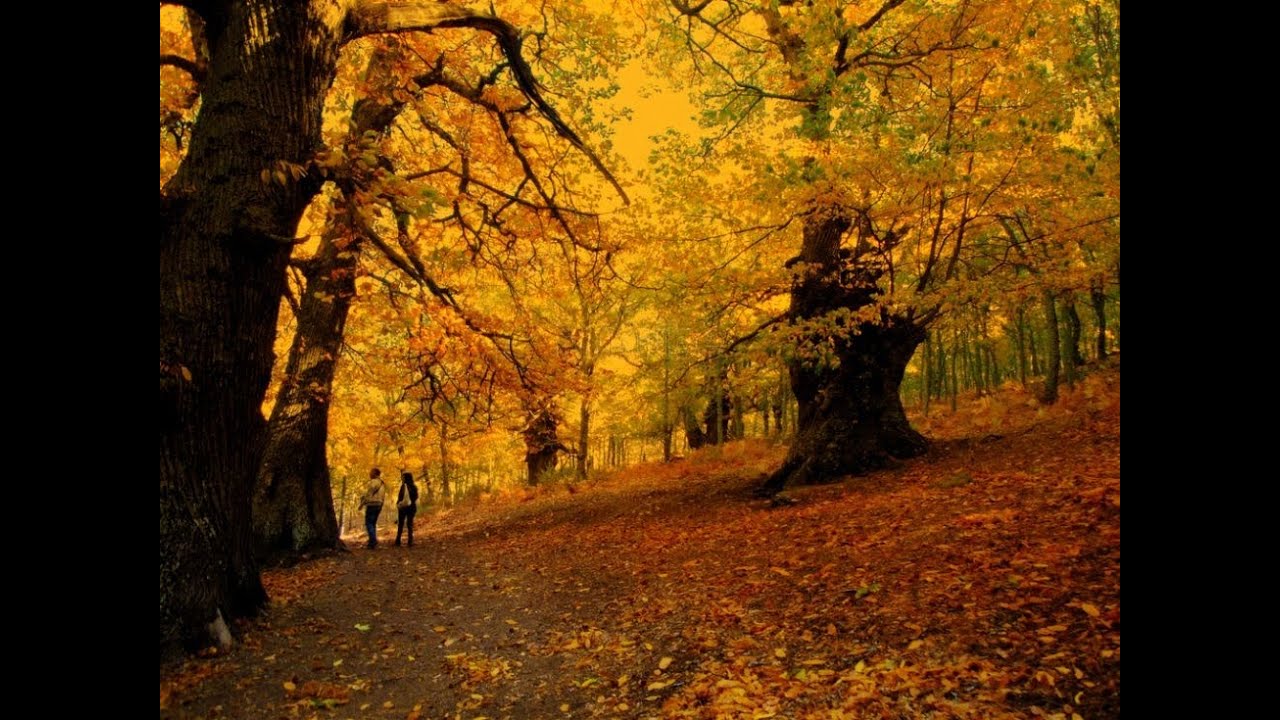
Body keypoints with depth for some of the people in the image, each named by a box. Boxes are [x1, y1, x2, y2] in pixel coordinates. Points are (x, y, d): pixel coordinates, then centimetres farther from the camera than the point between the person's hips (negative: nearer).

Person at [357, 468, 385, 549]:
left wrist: (362, 503, -5)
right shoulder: (381, 483, 17)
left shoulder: (374, 481, -11)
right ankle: (373, 542, 12)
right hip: (379, 505, 9)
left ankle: (373, 541, -19)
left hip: (372, 505, -9)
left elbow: (369, 493, -13)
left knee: (369, 523, -8)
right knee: (373, 524, 13)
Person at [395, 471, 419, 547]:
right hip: (412, 507, 5)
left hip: (404, 506, -5)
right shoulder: (414, 487, 7)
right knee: (410, 524, 6)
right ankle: (410, 542, 1)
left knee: (400, 525, 4)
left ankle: (398, 541, 3)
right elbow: (416, 497, 9)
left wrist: (398, 504, -2)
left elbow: (401, 496, -12)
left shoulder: (404, 486, -10)